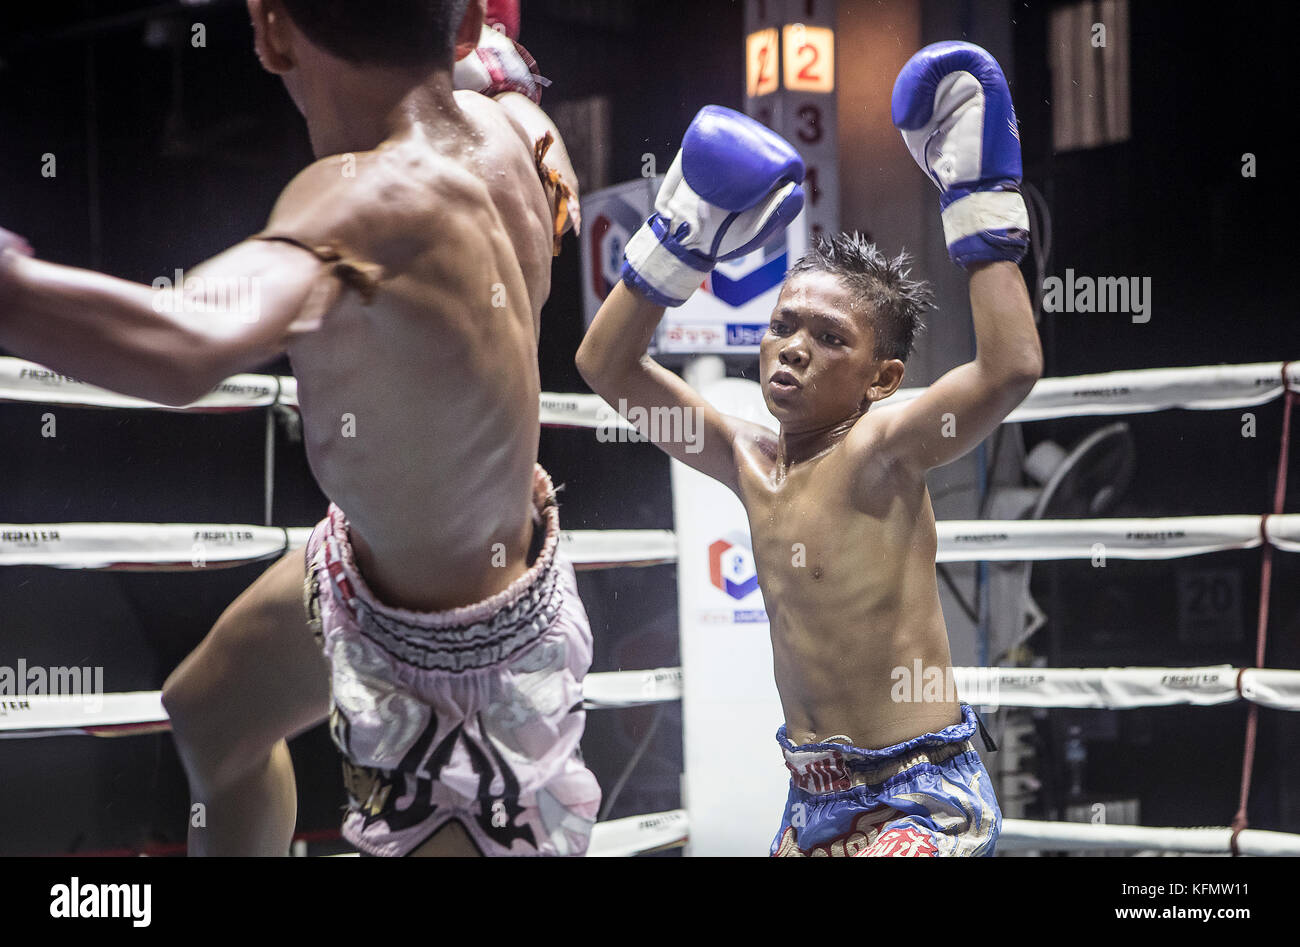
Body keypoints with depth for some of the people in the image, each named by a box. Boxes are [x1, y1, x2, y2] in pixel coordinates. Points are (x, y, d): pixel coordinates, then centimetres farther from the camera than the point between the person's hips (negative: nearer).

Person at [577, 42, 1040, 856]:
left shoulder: (882, 448, -13)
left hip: (923, 798, -7)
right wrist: (679, 235, 1)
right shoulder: (750, 461, 5)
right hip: (815, 797, 7)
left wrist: (982, 201, -25)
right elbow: (607, 366, 10)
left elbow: (1011, 368, -30)